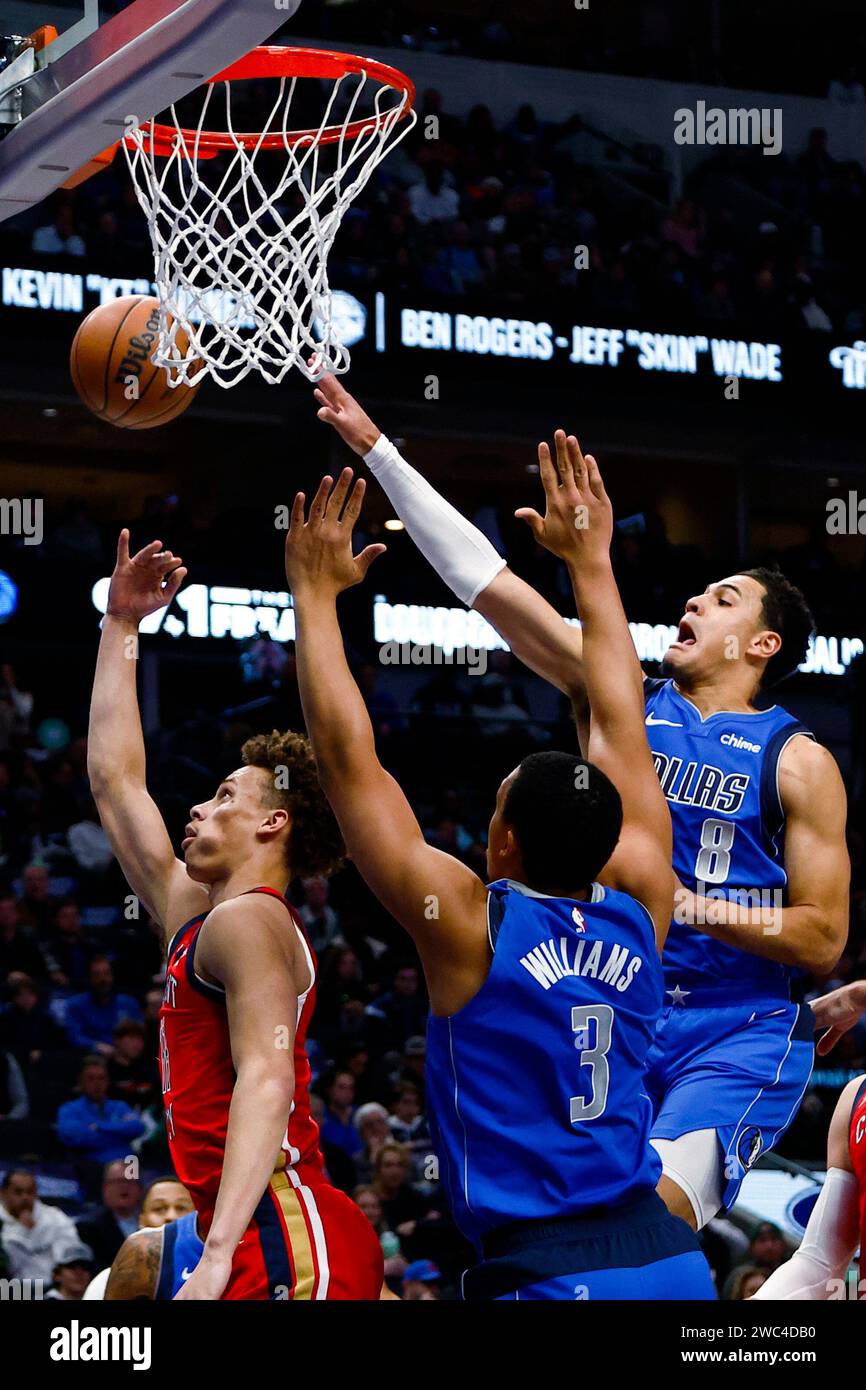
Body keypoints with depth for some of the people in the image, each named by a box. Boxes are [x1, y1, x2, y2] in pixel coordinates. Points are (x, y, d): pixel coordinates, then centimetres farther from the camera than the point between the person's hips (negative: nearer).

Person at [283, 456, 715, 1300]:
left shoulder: (469, 928, -9)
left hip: (547, 1276, -6)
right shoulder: (640, 911, 4)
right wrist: (591, 564, 24)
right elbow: (621, 724, 16)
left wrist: (315, 594, 3)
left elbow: (346, 758, -5)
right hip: (671, 1258, 6)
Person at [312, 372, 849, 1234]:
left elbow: (822, 940, -6)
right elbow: (481, 577, 4)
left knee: (653, 1214, -25)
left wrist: (688, 906, -17)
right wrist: (374, 449, 0)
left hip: (737, 1036, -4)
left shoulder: (797, 762, -2)